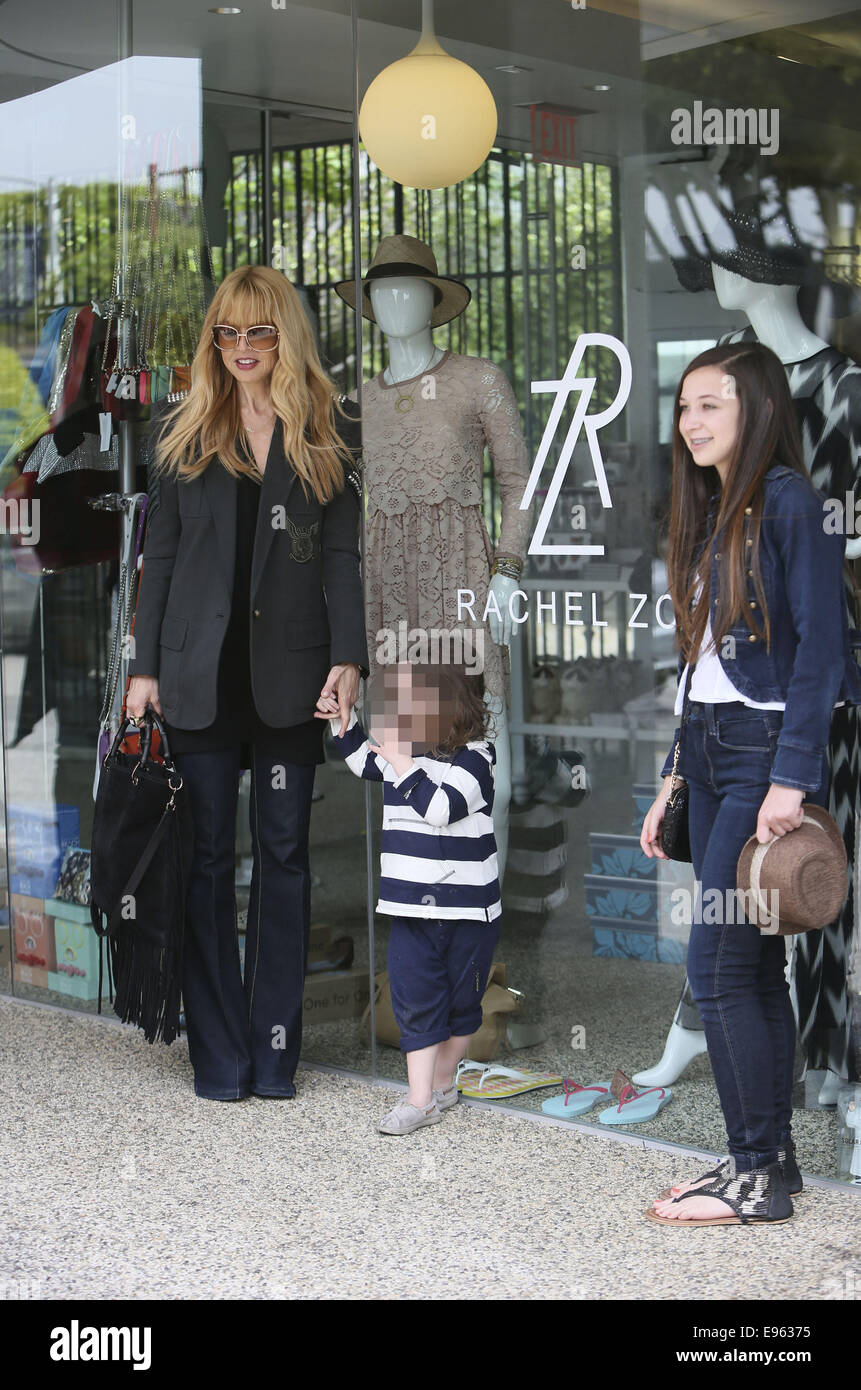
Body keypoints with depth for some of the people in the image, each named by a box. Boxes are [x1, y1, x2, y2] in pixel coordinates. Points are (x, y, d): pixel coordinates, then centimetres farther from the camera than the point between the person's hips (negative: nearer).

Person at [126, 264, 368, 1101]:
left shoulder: (330, 434, 7)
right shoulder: (182, 433, 10)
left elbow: (342, 553, 3)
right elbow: (159, 555, 8)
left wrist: (348, 657, -9)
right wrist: (145, 667, 2)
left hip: (289, 671, 0)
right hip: (200, 671, 1)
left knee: (283, 853, 4)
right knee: (207, 856, 2)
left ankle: (276, 1051, 12)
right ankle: (219, 1055, 9)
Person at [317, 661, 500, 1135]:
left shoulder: (474, 757, -12)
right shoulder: (403, 750, 6)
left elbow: (440, 807, -26)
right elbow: (363, 760, 28)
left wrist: (402, 763, -22)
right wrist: (342, 720, 16)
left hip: (467, 911, -5)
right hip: (411, 907, 5)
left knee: (460, 1002, 10)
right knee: (414, 1002, 0)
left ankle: (441, 1082, 28)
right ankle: (420, 1100, 2)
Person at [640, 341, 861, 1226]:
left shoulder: (789, 502, -8)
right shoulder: (712, 516, 18)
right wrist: (675, 782, 16)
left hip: (765, 752, -8)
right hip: (710, 752, 8)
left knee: (719, 963, -9)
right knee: (751, 965, 10)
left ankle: (757, 1175, -1)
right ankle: (769, 1158, 16)